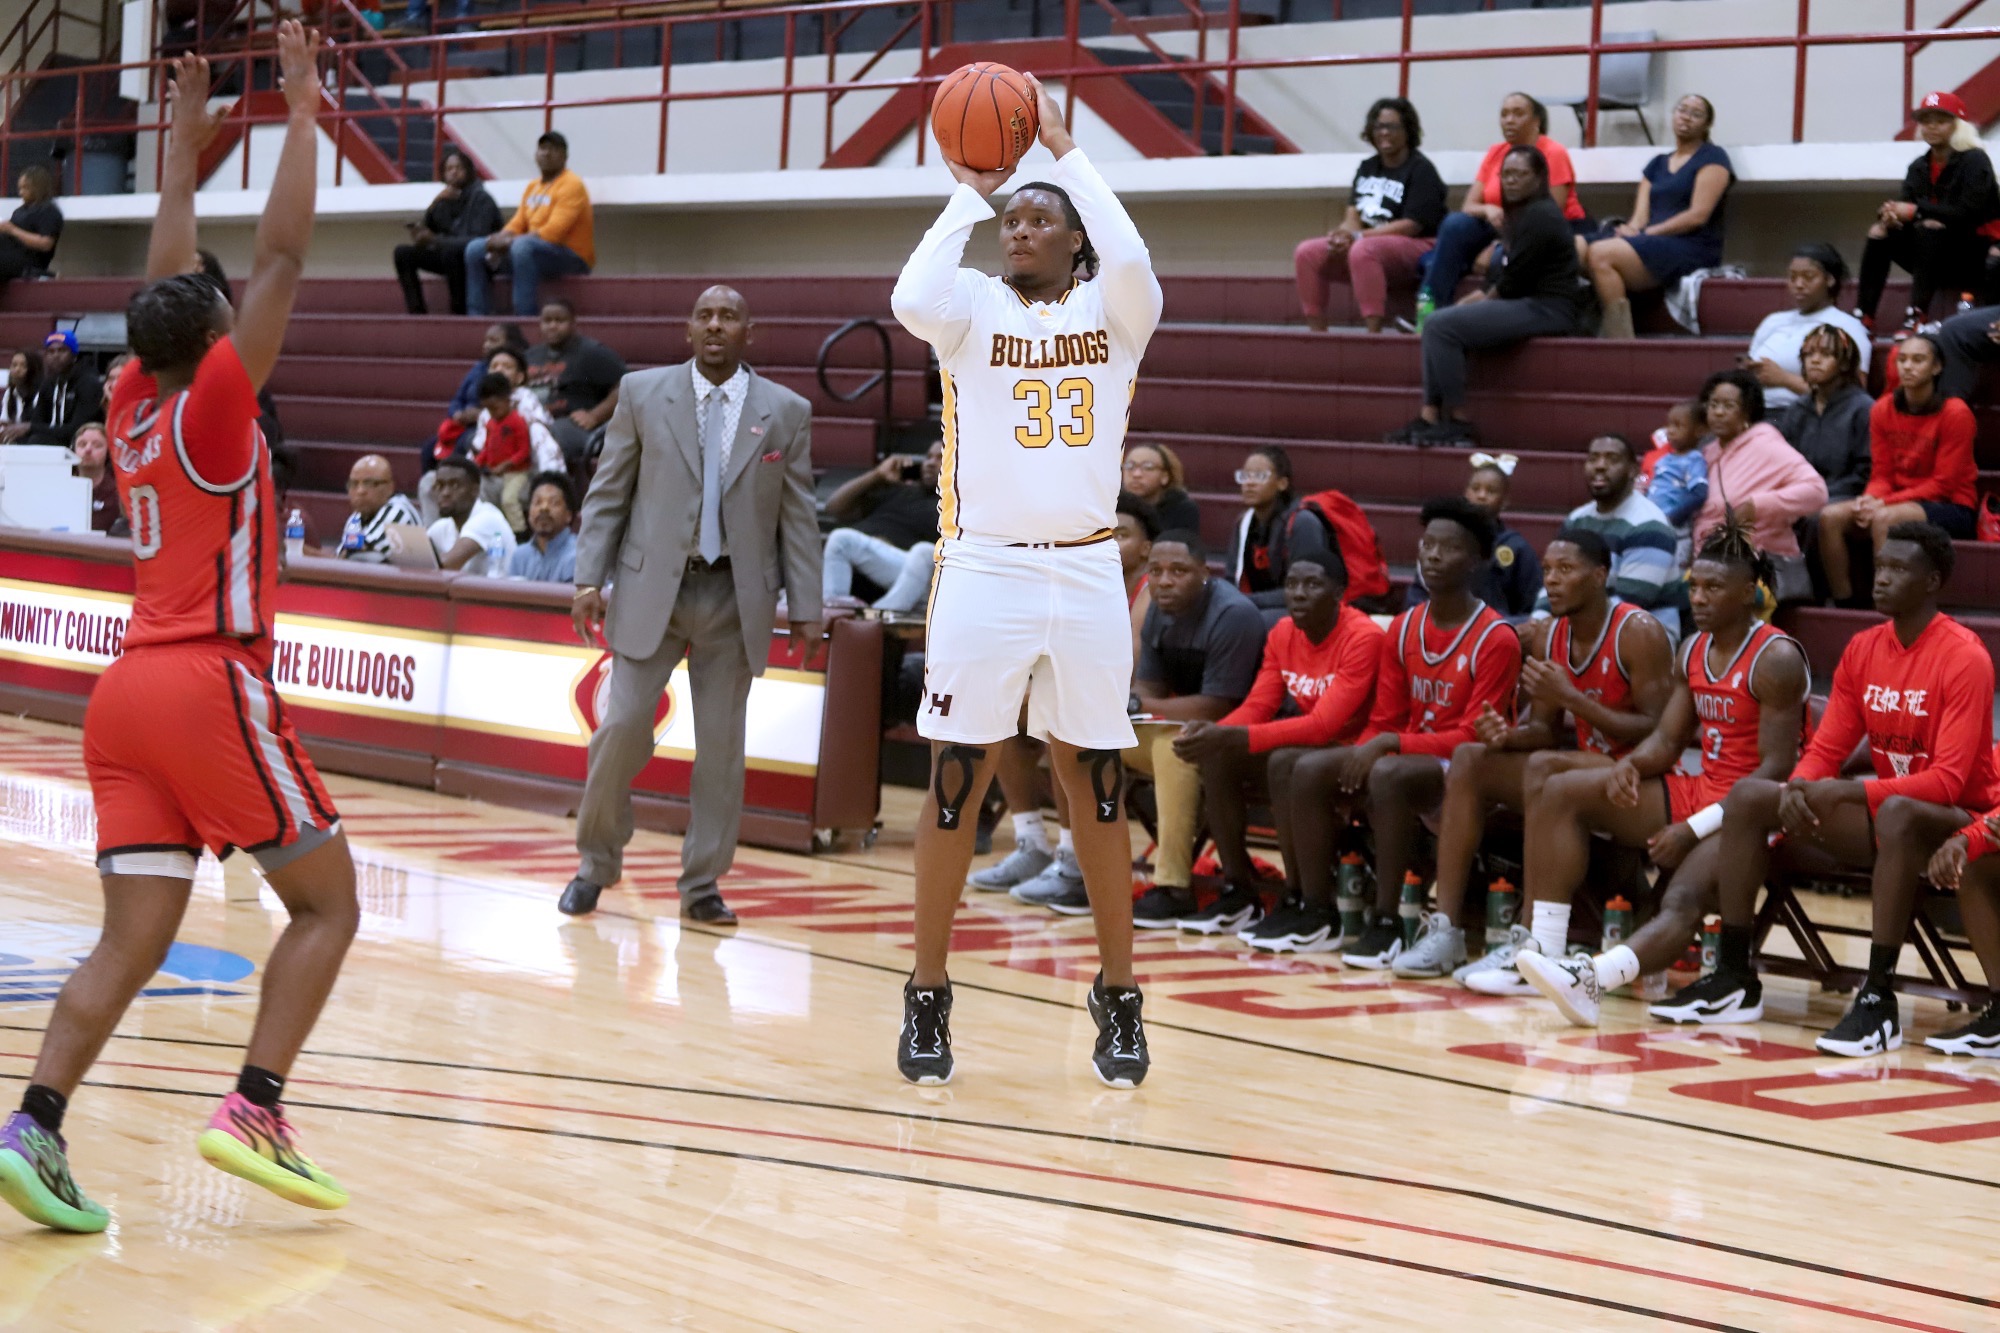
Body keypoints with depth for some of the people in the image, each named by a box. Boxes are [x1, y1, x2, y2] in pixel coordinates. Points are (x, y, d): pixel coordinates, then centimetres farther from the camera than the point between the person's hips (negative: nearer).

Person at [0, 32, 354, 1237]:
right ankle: (254, 1111, -8)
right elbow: (284, 259, -7)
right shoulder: (212, 410, -5)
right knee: (327, 901, 5)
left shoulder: (135, 408, 12)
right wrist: (301, 110, -2)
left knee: (134, 941, 4)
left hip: (129, 690, 7)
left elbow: (167, 286, 26)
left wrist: (187, 142, 33)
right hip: (213, 686, -7)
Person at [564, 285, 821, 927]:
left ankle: (702, 885, 14)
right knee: (623, 727, -5)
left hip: (736, 598, 1)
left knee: (722, 744, 4)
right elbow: (606, 495, 5)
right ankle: (596, 863, 14)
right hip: (652, 587, -1)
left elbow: (798, 517, 4)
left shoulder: (786, 412, 4)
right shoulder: (642, 393, 3)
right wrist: (589, 580, -2)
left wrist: (805, 609, 1)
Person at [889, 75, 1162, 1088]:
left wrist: (1066, 150, -11)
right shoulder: (974, 309, 5)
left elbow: (1131, 262, -18)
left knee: (1097, 785, 5)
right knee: (956, 782, 1)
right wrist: (966, 194, -7)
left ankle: (1118, 1002, 15)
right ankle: (927, 1000, 11)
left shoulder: (1113, 313, 5)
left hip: (1086, 574, 0)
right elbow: (912, 301, -18)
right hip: (983, 569, 0)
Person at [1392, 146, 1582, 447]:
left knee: (1440, 326, -19)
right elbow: (1507, 276, 18)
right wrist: (1473, 300, 4)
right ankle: (1430, 416, -1)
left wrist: (1483, 300, -1)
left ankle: (1458, 422, -15)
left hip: (1545, 310, -11)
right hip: (1529, 305, 11)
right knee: (1436, 323, 11)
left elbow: (1514, 282, -17)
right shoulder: (1524, 213, 20)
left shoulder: (1539, 216, -13)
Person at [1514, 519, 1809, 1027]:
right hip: (1697, 791, 9)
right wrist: (1628, 765, -14)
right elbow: (1667, 738, 12)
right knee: (1561, 793, -3)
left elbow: (1777, 767, -19)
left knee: (1683, 902, -34)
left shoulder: (1776, 658, -14)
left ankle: (1590, 979, -60)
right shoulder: (1694, 650, 11)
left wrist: (1696, 829, -23)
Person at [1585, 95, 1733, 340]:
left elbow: (1698, 215, -7)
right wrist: (1632, 228, -12)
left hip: (1692, 249, -6)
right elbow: (1641, 212, 12)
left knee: (1601, 254, -29)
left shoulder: (1712, 158, 5)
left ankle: (1618, 340, -30)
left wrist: (1648, 232, -12)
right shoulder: (1657, 164, 25)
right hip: (1653, 246, 6)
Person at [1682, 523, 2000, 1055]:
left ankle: (1879, 1000, -39)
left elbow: (1948, 781, -23)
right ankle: (1734, 979, -6)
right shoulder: (1863, 650, 5)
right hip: (1883, 814, 7)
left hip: (1955, 820, -7)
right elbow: (1825, 749, 6)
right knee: (1749, 797, -6)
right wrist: (1799, 787, -18)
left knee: (1897, 814, -41)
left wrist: (1849, 791, -30)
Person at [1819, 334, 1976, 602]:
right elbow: (1881, 474, 6)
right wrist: (1869, 499, -18)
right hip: (1899, 502, 6)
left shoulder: (1955, 413, -12)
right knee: (1830, 517, -18)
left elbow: (1943, 484, -12)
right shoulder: (1883, 409, 5)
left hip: (1951, 508, -6)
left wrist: (1884, 502, -19)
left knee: (1883, 519, -35)